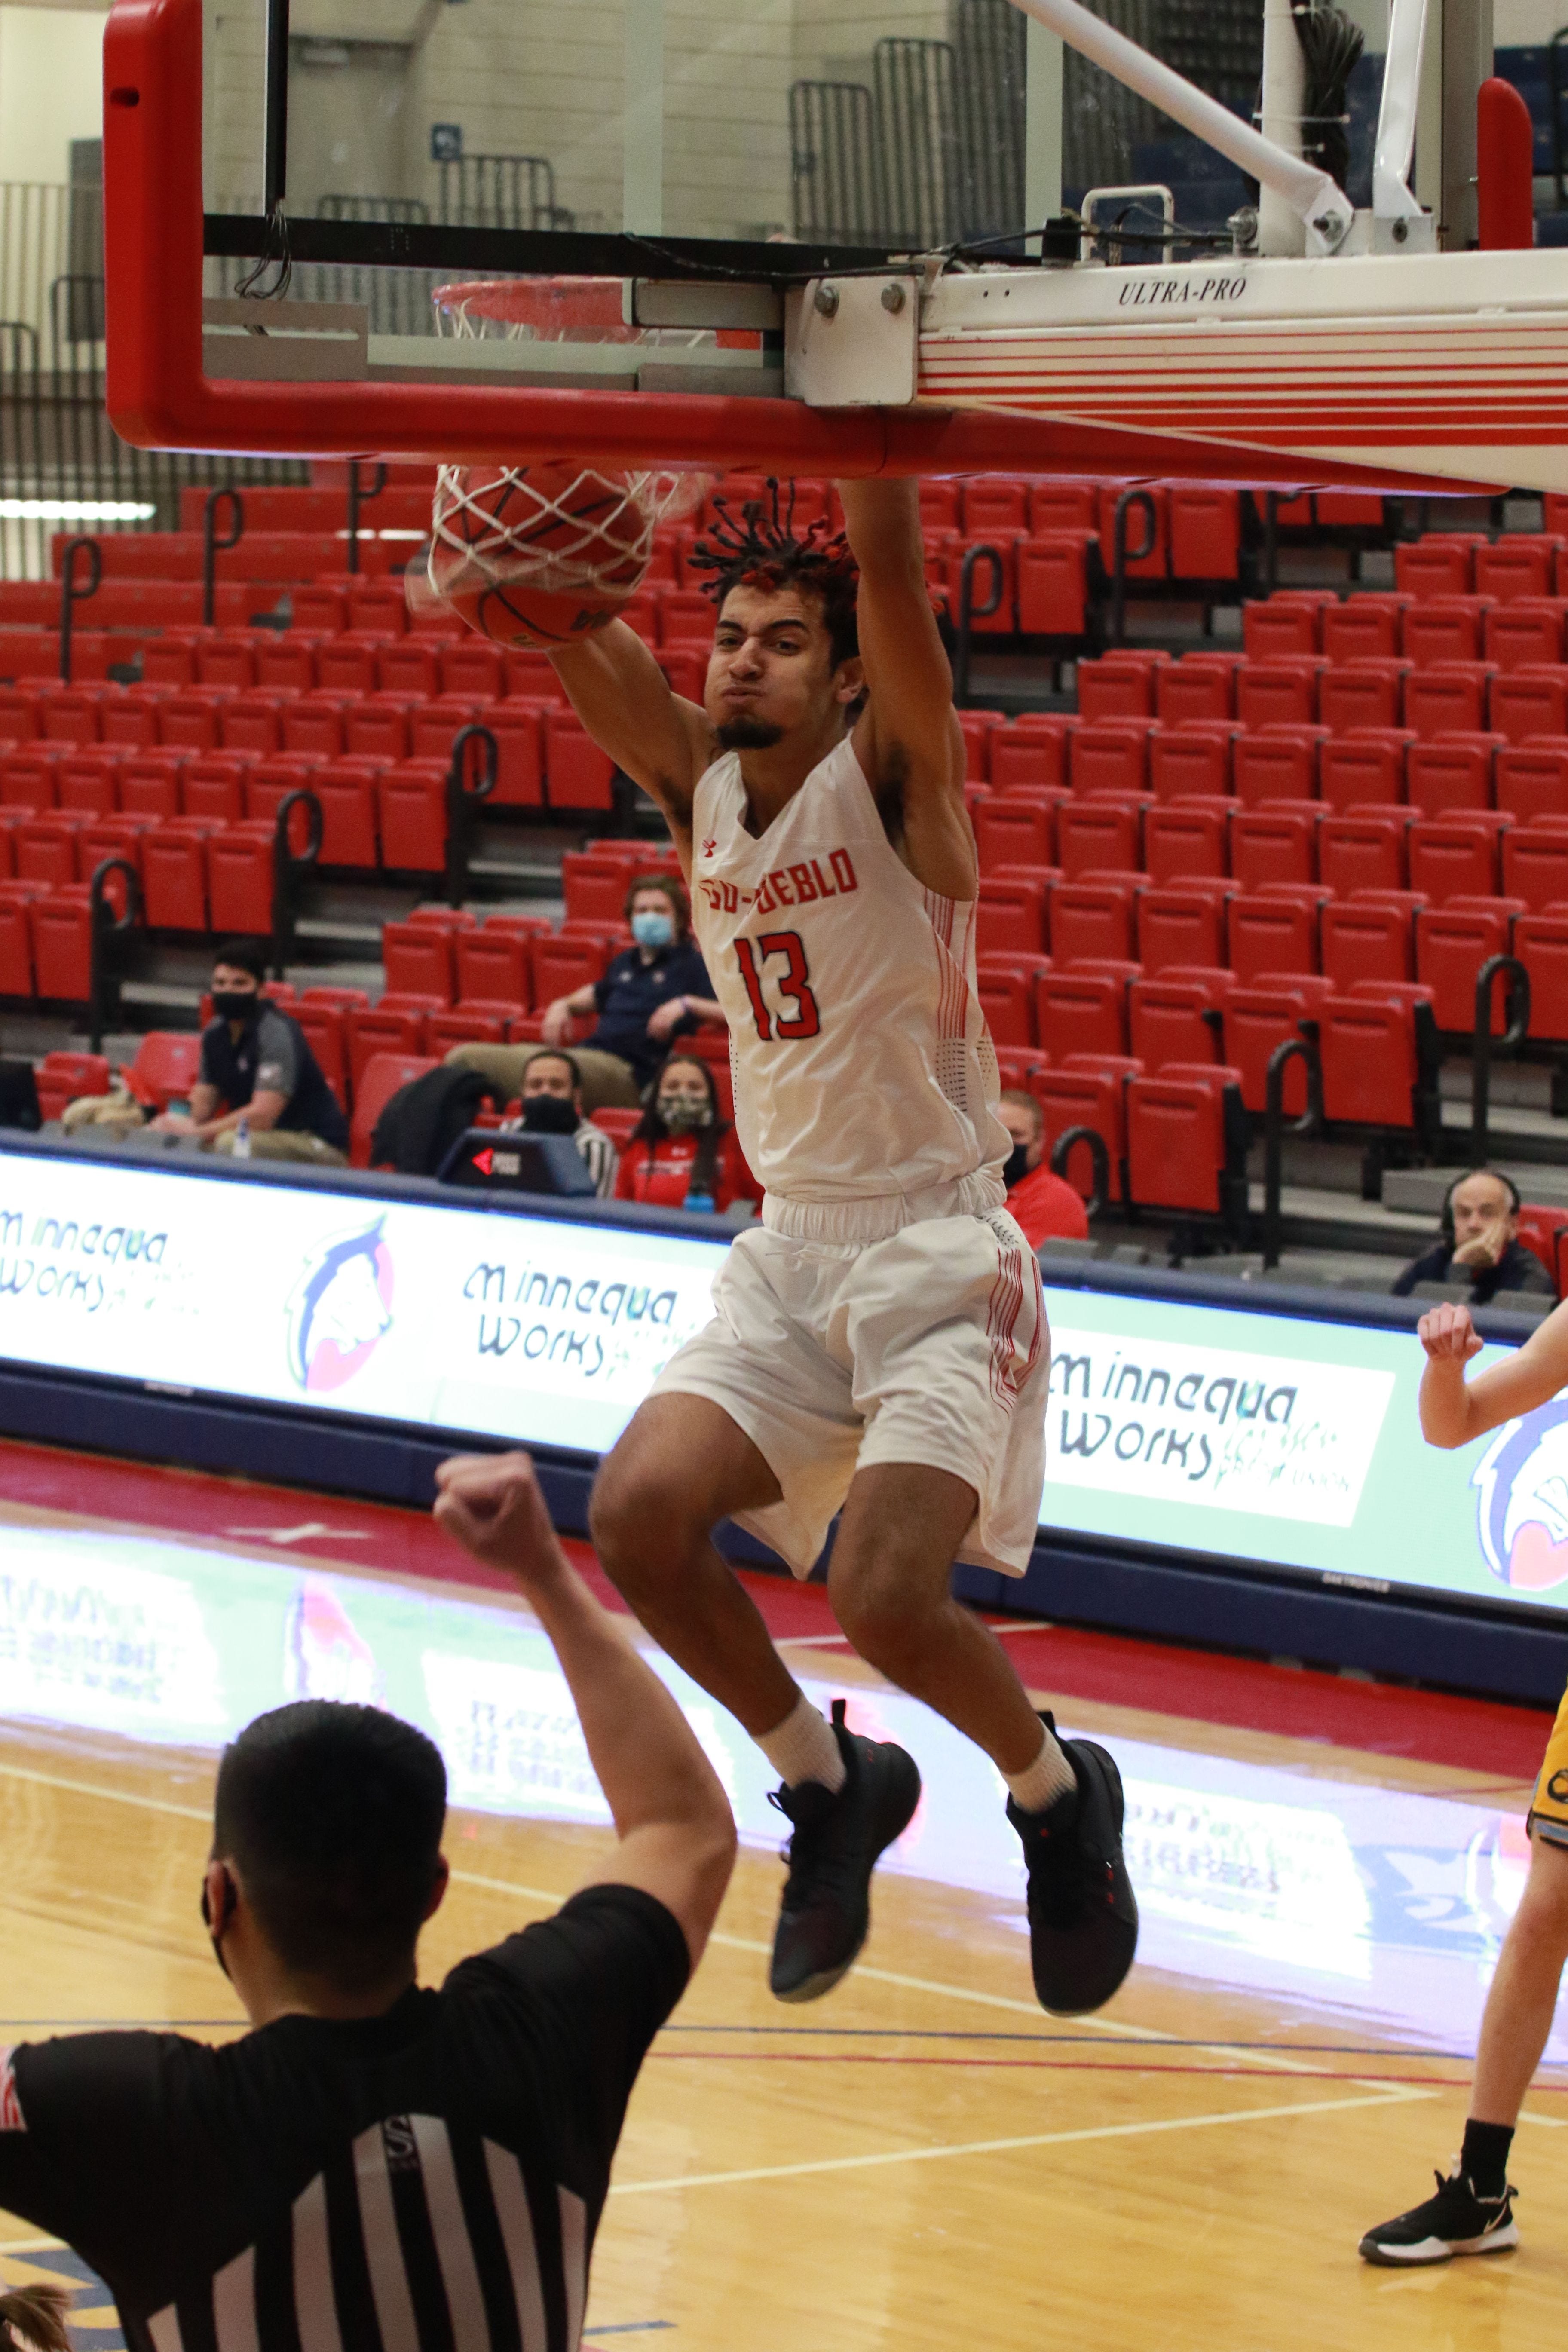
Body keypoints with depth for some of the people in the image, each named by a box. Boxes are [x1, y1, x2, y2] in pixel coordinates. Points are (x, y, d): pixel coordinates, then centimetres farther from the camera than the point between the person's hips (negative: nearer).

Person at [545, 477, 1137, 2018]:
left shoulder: (891, 776, -9)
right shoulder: (692, 779, 6)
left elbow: (892, 563, -25)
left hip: (937, 1251, -6)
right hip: (788, 1250, 6)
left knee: (885, 1595, -20)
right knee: (640, 1512, -16)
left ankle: (1058, 1794, 11)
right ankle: (826, 1784, 8)